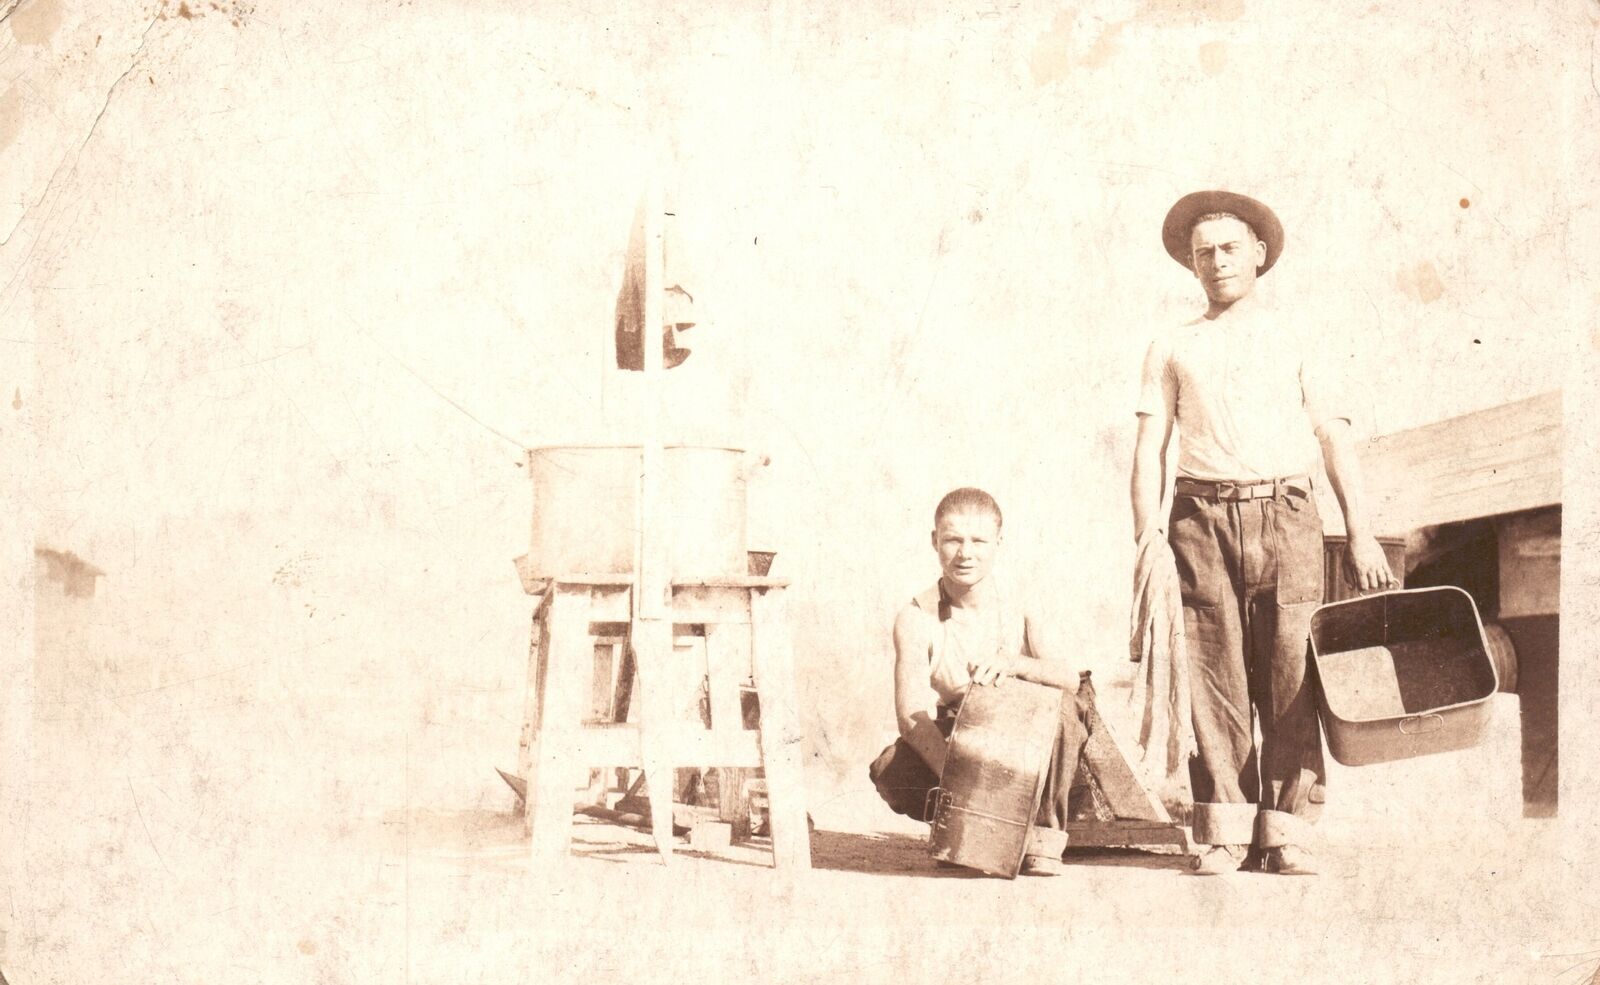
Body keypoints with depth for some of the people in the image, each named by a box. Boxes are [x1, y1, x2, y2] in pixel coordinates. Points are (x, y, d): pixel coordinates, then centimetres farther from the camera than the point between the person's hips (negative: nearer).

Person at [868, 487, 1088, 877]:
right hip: (944, 750, 0)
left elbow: (1070, 680, -20)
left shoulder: (1020, 615, -3)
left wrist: (1014, 663, -42)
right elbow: (912, 713, -20)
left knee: (1061, 709, -28)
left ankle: (1044, 832, -14)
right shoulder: (917, 618, -7)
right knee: (890, 770, -31)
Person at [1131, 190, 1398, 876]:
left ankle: (1287, 832, 0)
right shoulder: (1171, 349, 19)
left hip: (1286, 514, 0)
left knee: (1290, 677, -5)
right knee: (1215, 678, -3)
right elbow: (1150, 446, 10)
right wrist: (1146, 535, -4)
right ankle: (1225, 834, 1)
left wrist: (1360, 532, 2)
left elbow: (1333, 433, 11)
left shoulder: (1296, 333, 18)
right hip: (1203, 515, 0)